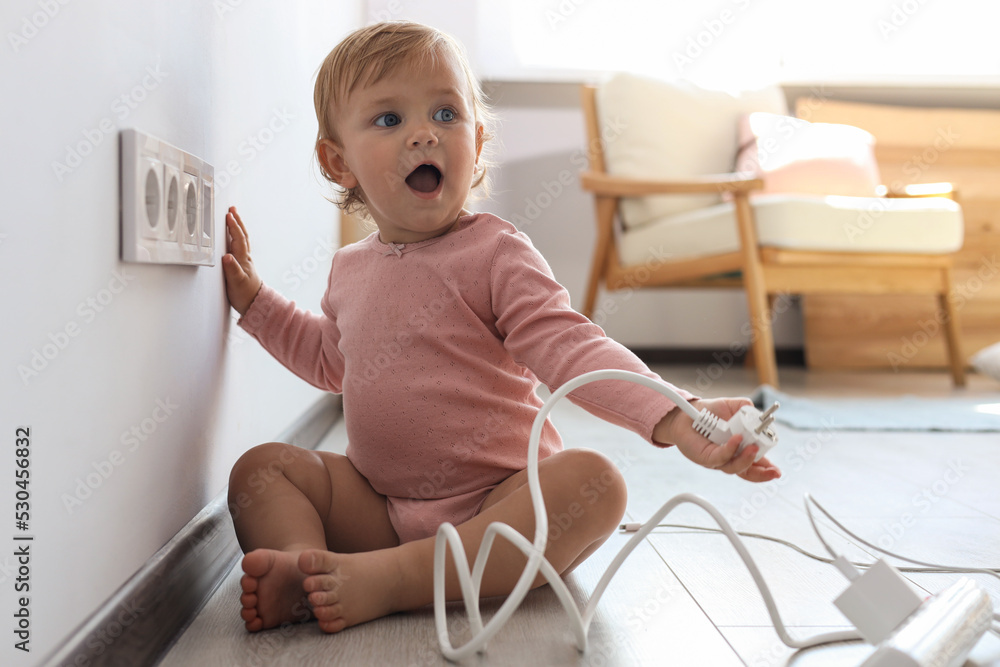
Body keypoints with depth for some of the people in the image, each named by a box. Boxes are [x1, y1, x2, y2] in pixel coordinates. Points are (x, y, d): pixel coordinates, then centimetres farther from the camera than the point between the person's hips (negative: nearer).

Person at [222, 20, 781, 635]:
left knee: (593, 480, -32)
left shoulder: (494, 253, -10)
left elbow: (569, 347, -23)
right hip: (380, 507, 5)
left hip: (495, 503, -5)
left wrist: (674, 416, -39)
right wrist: (255, 300, 25)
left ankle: (390, 580, -37)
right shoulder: (350, 269, 11)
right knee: (262, 466, -6)